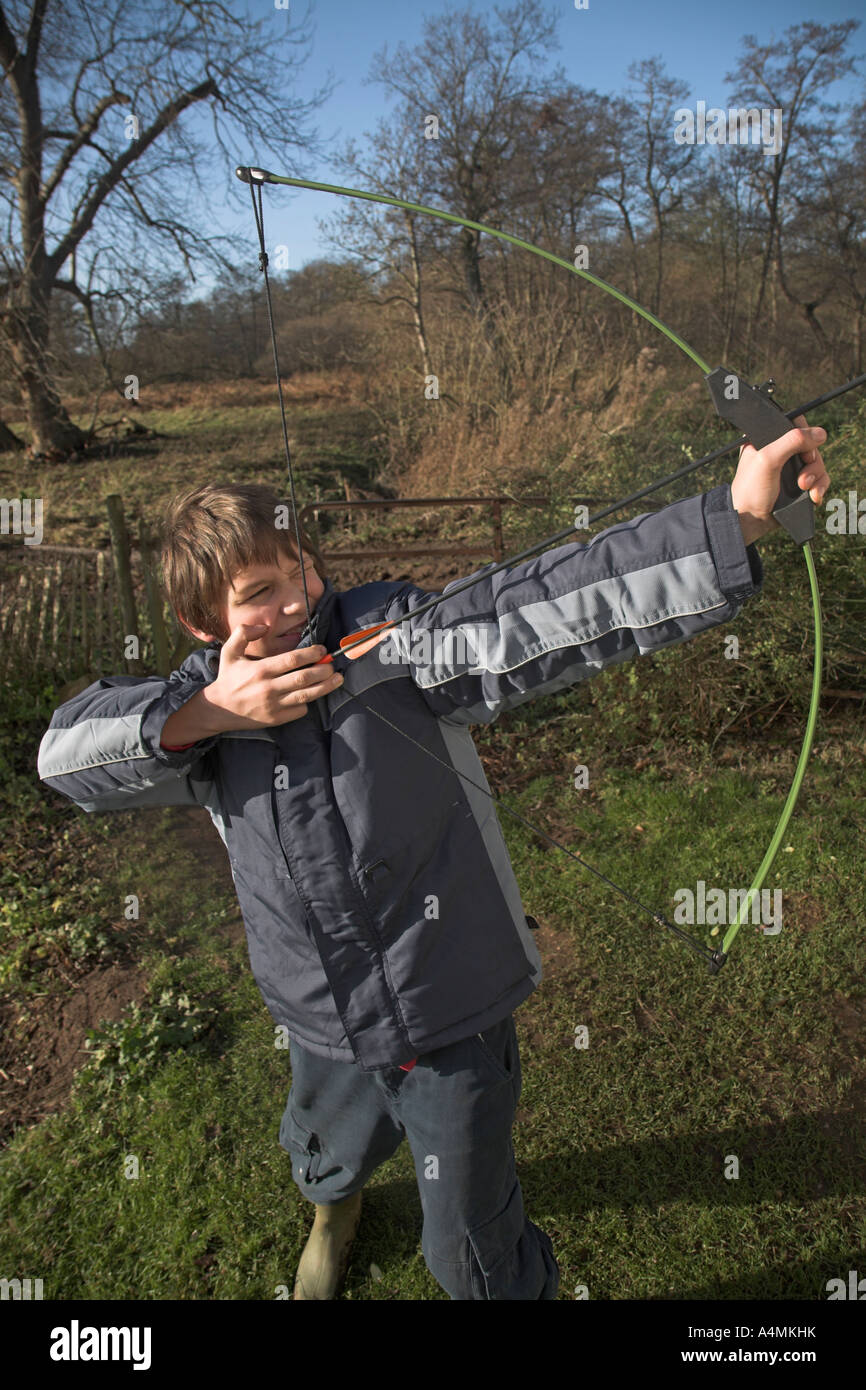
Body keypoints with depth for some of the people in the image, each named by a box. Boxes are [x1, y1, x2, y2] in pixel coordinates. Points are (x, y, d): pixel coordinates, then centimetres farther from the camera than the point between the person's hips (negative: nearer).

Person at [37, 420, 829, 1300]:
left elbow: (546, 605, -31)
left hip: (454, 1022, -4)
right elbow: (65, 752, -12)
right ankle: (335, 1209, 73)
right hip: (327, 1034, 4)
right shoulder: (204, 703, -6)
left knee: (473, 1248, 15)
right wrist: (202, 715, -27)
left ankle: (528, 1286, 52)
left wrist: (733, 519, -41)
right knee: (326, 1159, 34)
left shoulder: (395, 641, -20)